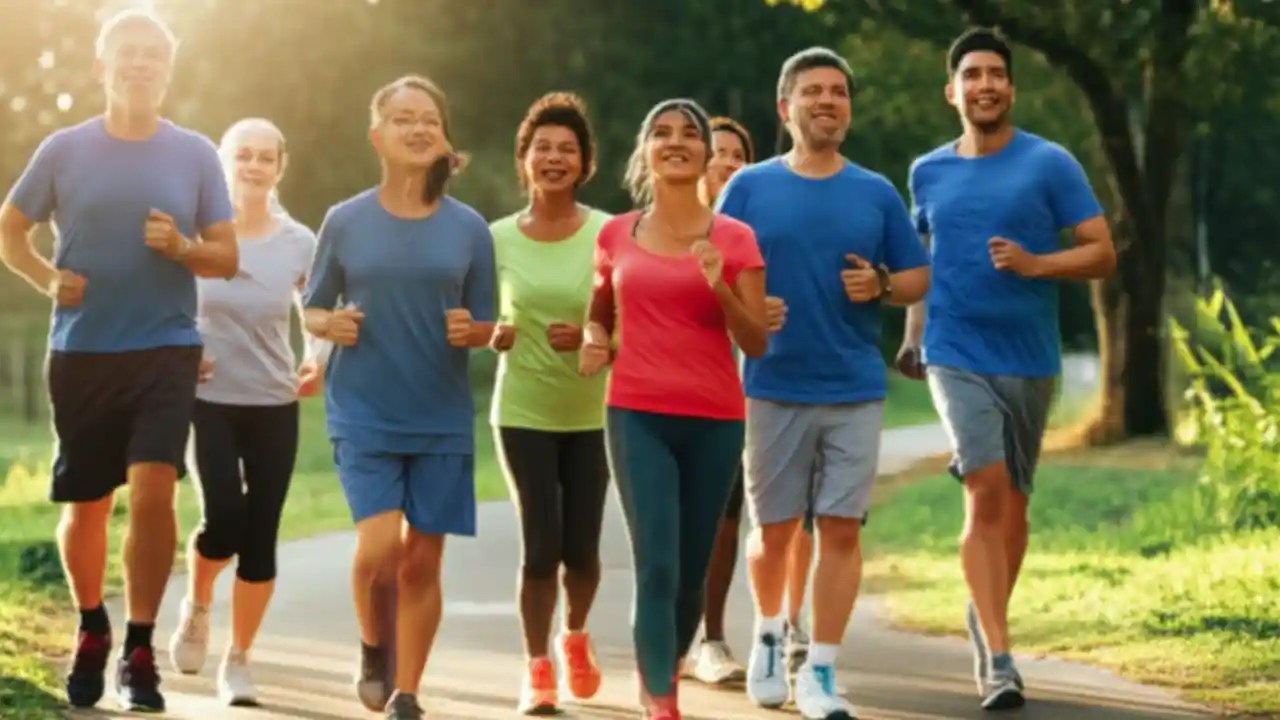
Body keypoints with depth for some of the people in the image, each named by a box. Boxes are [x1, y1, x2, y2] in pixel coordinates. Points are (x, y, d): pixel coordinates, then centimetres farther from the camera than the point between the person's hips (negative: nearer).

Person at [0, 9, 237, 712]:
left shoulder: (195, 155, 2)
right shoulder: (64, 150, 0)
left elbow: (227, 259, 5)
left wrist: (182, 247, -16)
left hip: (166, 351, -1)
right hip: (81, 354, 1)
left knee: (152, 494, -16)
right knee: (85, 506, 9)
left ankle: (139, 651, -4)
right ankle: (91, 632, 34)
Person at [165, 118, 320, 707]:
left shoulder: (299, 244, -1)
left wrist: (319, 362, -6)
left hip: (275, 407, 2)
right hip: (209, 402, -2)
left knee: (260, 535, 0)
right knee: (224, 520, -16)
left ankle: (238, 660, 13)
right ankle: (196, 607, 17)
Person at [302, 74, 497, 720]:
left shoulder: (469, 229, 1)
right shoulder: (346, 222, -1)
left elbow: (486, 328, 7)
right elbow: (312, 310, 7)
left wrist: (471, 331, -15)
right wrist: (329, 325, -14)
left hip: (443, 418, 2)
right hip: (364, 413, -1)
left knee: (423, 560, 3)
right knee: (379, 545, -16)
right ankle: (373, 650, 14)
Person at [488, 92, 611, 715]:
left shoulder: (609, 234, -5)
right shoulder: (499, 238, -1)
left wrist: (590, 336, -21)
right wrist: (495, 334, -13)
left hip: (593, 413, 0)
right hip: (524, 412, 0)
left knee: (581, 546, 6)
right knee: (541, 545, -6)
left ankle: (575, 638, 37)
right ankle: (537, 669, 11)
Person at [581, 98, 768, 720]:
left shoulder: (735, 240, 1)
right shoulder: (616, 236, 6)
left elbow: (756, 343, -2)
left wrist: (721, 290, -19)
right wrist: (594, 340, 0)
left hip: (715, 421, 1)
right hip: (637, 416, 0)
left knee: (692, 571, 10)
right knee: (656, 567, -12)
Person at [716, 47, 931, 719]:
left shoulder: (877, 193, 6)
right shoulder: (749, 188, 2)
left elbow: (919, 277, 11)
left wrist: (881, 285, -9)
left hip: (855, 391, 1)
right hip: (773, 388, -1)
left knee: (841, 529, -3)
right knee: (774, 529, 8)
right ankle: (768, 635, 35)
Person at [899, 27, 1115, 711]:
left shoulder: (1050, 164, -3)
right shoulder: (928, 172, 6)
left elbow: (1102, 253, -6)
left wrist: (1034, 263, -21)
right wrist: (912, 337, 13)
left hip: (1029, 358, 0)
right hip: (956, 355, 0)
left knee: (1012, 500, 12)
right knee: (985, 489, -17)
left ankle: (986, 619, 35)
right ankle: (997, 657, -18)